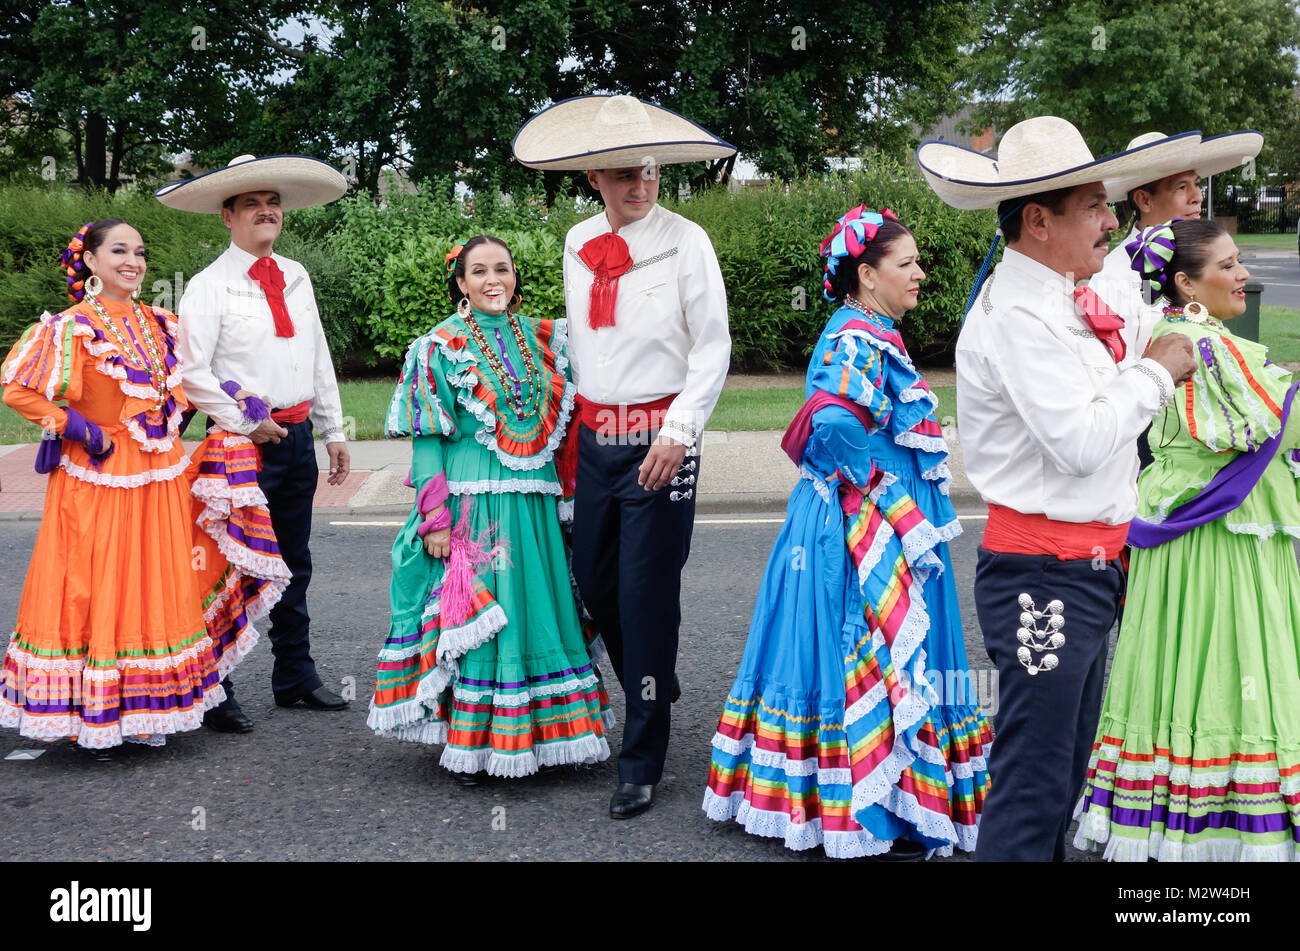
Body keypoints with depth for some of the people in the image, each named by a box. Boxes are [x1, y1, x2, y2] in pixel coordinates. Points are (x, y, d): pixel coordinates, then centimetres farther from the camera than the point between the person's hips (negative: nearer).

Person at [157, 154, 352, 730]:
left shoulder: (295, 278, 12)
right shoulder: (209, 287, -7)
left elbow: (319, 358, 15)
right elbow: (191, 372, -14)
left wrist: (333, 431, 13)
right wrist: (245, 424, -14)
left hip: (298, 437, 6)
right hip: (244, 441, -6)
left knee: (294, 564, 15)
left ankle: (295, 677, 28)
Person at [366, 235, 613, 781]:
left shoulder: (543, 339, 11)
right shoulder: (442, 347, -1)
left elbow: (559, 421, 16)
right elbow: (427, 437, -5)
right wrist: (435, 518, -10)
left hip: (535, 504, 4)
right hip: (472, 504, -4)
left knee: (538, 609, 8)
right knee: (472, 617, -2)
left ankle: (543, 732, 20)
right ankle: (469, 744, 9)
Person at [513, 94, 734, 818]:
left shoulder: (685, 241, -7)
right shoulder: (579, 243, 9)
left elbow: (713, 347, -7)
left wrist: (678, 432, -15)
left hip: (660, 438, -6)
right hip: (596, 433, 6)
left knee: (646, 593, -6)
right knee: (593, 579, 12)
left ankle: (642, 763, 5)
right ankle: (656, 689, 39)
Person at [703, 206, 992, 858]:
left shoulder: (865, 335, 15)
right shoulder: (860, 339, -17)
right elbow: (836, 421, -33)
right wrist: (886, 487, -19)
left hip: (877, 527, 10)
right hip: (866, 529, -10)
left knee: (853, 654, 13)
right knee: (872, 657, -5)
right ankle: (874, 814, 2)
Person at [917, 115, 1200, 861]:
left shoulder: (1062, 303, 12)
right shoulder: (1014, 314, -18)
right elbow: (1082, 443, -24)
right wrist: (1155, 373, -12)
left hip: (1089, 569, 10)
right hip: (1045, 575, -10)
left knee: (1064, 775, 19)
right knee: (1033, 787, -5)